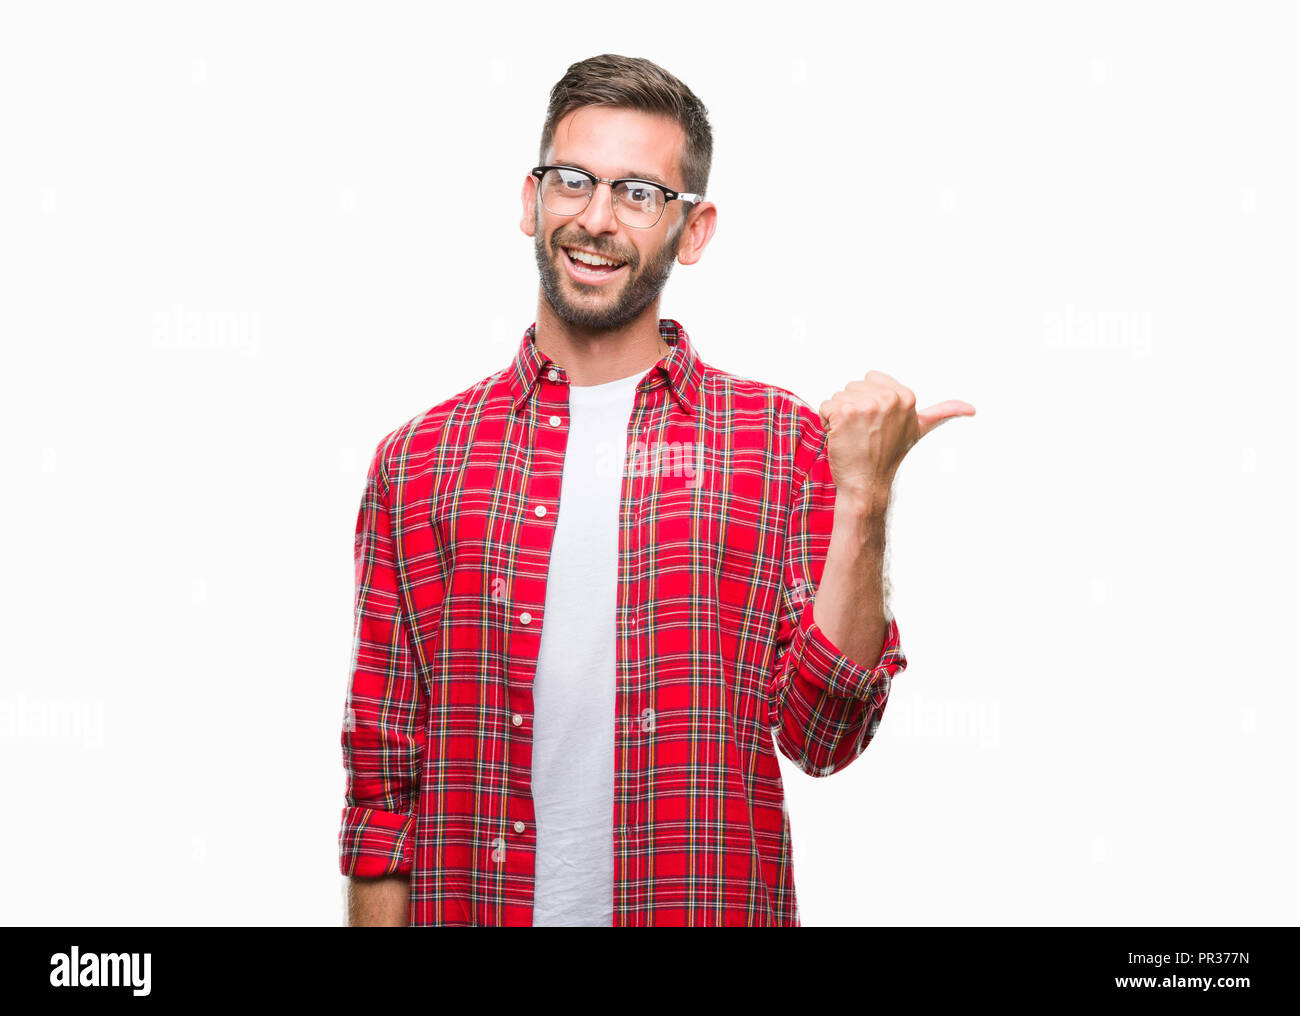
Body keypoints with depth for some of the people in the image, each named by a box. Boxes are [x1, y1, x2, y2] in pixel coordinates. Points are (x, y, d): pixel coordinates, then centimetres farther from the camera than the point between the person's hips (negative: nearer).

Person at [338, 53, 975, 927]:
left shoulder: (785, 443, -1)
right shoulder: (417, 461, 2)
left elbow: (823, 737, -7)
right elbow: (383, 773, 4)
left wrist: (863, 502, -14)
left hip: (708, 910, -1)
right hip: (471, 907, 1)